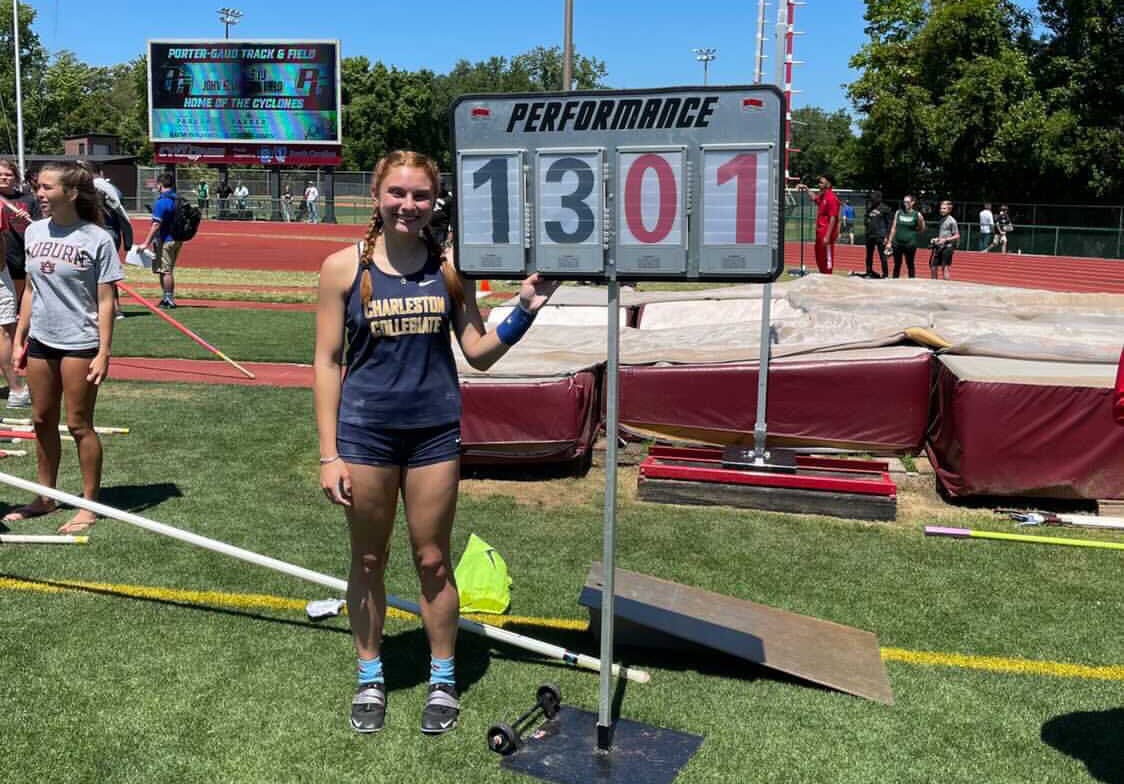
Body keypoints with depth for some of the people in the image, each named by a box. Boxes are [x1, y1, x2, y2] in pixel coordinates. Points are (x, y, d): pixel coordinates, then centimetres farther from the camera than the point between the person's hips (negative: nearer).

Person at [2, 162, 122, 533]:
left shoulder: (97, 239, -11)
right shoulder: (34, 232, 6)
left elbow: (105, 301, -11)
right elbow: (31, 290, 13)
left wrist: (103, 353, -15)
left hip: (80, 343, -6)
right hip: (41, 341, 6)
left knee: (78, 424, 0)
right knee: (43, 421, 14)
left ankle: (89, 505, 13)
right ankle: (46, 497, 28)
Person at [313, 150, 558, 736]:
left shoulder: (449, 268, 0)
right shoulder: (344, 268, -5)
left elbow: (479, 354, 3)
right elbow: (327, 362, -4)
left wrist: (525, 310, -14)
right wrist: (329, 455, -7)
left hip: (435, 430, 1)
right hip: (366, 430, -1)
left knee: (432, 560, 10)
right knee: (368, 560, 12)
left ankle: (442, 681, 28)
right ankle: (370, 679, 31)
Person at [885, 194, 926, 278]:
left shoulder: (917, 215, 0)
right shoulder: (898, 213, 8)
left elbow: (922, 229, 10)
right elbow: (893, 228, 10)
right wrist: (889, 242, 7)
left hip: (910, 243, -3)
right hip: (897, 243, 3)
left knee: (910, 265, 3)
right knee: (897, 265, 9)